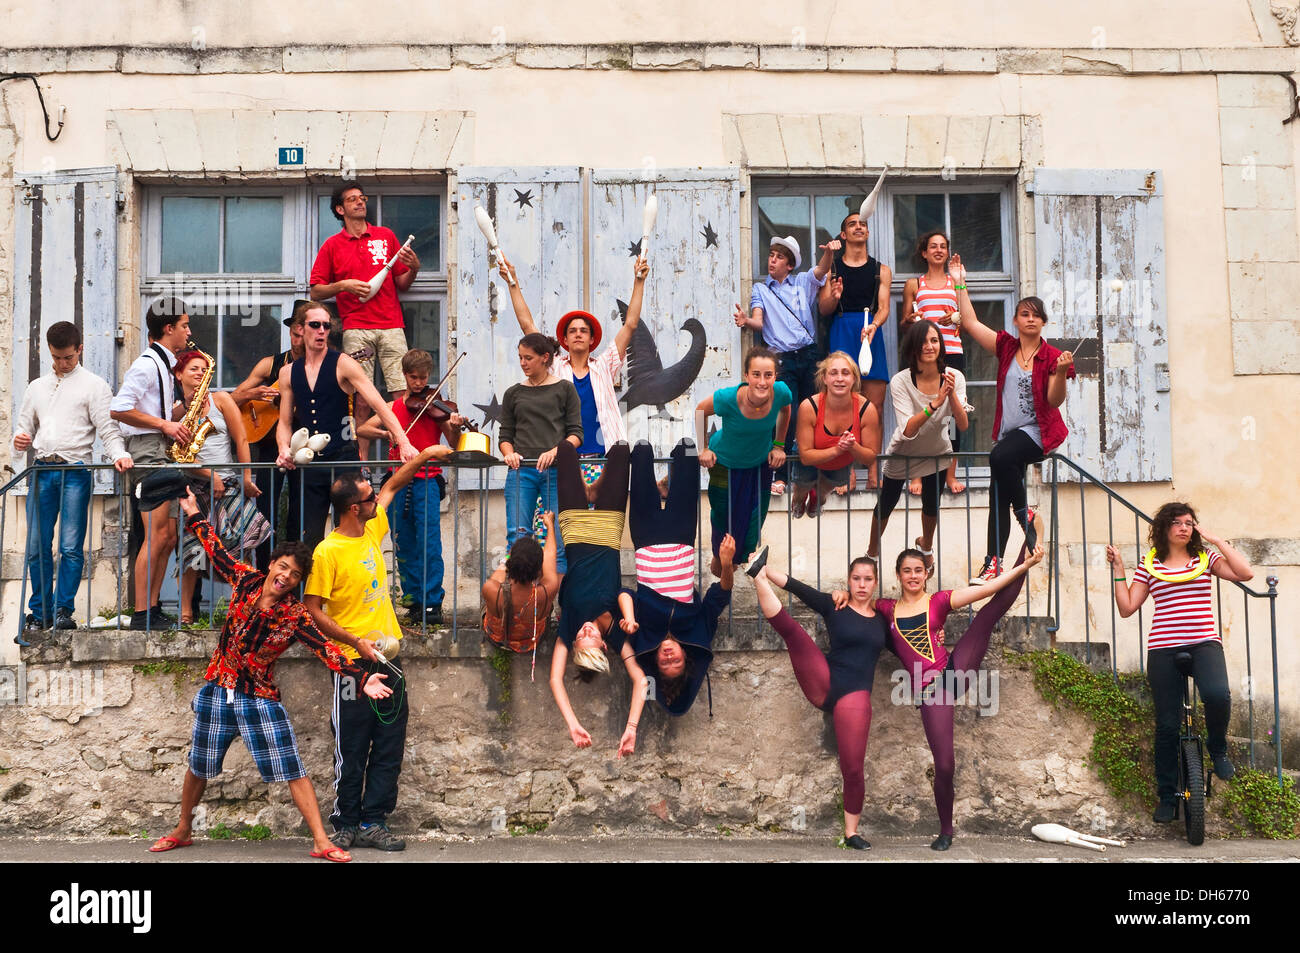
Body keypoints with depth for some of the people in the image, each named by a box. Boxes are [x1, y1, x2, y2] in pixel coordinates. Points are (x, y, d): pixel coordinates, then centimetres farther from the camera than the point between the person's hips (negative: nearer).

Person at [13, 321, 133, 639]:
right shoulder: (37, 387, 20)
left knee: (71, 547, -6)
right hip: (42, 470, 4)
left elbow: (107, 428, -2)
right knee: (37, 547, 3)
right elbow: (24, 426, 25)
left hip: (76, 470, -4)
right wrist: (20, 440, 1)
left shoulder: (94, 385, 6)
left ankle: (63, 611, 3)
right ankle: (39, 613, 12)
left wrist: (118, 454, -20)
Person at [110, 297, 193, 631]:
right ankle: (141, 615, -10)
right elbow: (118, 409, -20)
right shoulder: (147, 364, -11)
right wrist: (164, 424, -17)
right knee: (157, 535, -13)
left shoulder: (163, 364, 20)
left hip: (163, 453, 10)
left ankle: (152, 610, 12)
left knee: (168, 536, 8)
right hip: (147, 451, -10)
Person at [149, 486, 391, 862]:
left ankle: (322, 842, -3)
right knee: (198, 767, 17)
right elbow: (216, 550, 11)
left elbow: (325, 649, -20)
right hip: (217, 690, 3)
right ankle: (182, 831, 39)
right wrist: (194, 515, 18)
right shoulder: (245, 580, -4)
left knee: (292, 770, -5)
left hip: (260, 698, -3)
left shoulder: (295, 616, -12)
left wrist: (361, 678, -32)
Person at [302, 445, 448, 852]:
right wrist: (356, 642, -19)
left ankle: (373, 822, 14)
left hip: (388, 659, 7)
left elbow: (392, 486, 23)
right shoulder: (328, 552, -13)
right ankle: (346, 825, 15)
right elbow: (312, 610, -13)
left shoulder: (372, 532, 7)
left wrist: (425, 455, 21)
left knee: (389, 750, 7)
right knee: (352, 752, 2)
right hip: (354, 665, -7)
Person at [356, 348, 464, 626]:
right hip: (398, 482, 4)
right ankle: (414, 600, 16)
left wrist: (455, 428, -24)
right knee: (403, 545, 7)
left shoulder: (434, 406, 3)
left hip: (427, 480, -4)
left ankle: (432, 603, -9)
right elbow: (361, 430, 7)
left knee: (429, 543, -10)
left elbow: (452, 445, -3)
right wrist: (387, 433, -11)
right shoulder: (393, 408, 13)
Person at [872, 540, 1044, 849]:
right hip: (928, 691, 0)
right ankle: (946, 831, 14)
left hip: (954, 671, 0)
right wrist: (843, 595, 2)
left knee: (992, 609, -14)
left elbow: (987, 589, 0)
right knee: (944, 764, -3)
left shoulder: (938, 601, 7)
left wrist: (1025, 566, -6)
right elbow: (862, 598, 25)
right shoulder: (887, 609, 11)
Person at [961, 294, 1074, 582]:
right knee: (999, 498, -1)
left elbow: (1055, 401, -9)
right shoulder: (1006, 347, 8)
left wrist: (1061, 372, -26)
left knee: (1000, 458, -34)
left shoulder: (1052, 357, -3)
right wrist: (960, 283, 6)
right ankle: (993, 563, 0)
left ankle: (1025, 514, -12)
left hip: (1037, 432, -5)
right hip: (1008, 432, 5)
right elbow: (971, 322, 8)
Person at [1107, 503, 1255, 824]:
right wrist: (1118, 569, 2)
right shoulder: (1149, 566, 10)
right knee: (1167, 725, 1)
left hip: (1204, 643, -1)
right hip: (1164, 649, 1)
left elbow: (1246, 573, -6)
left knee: (1217, 695, -32)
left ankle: (1218, 748, 0)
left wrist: (1215, 539, -3)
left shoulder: (1206, 558, 10)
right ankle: (1167, 797, 14)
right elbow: (1127, 608, 7)